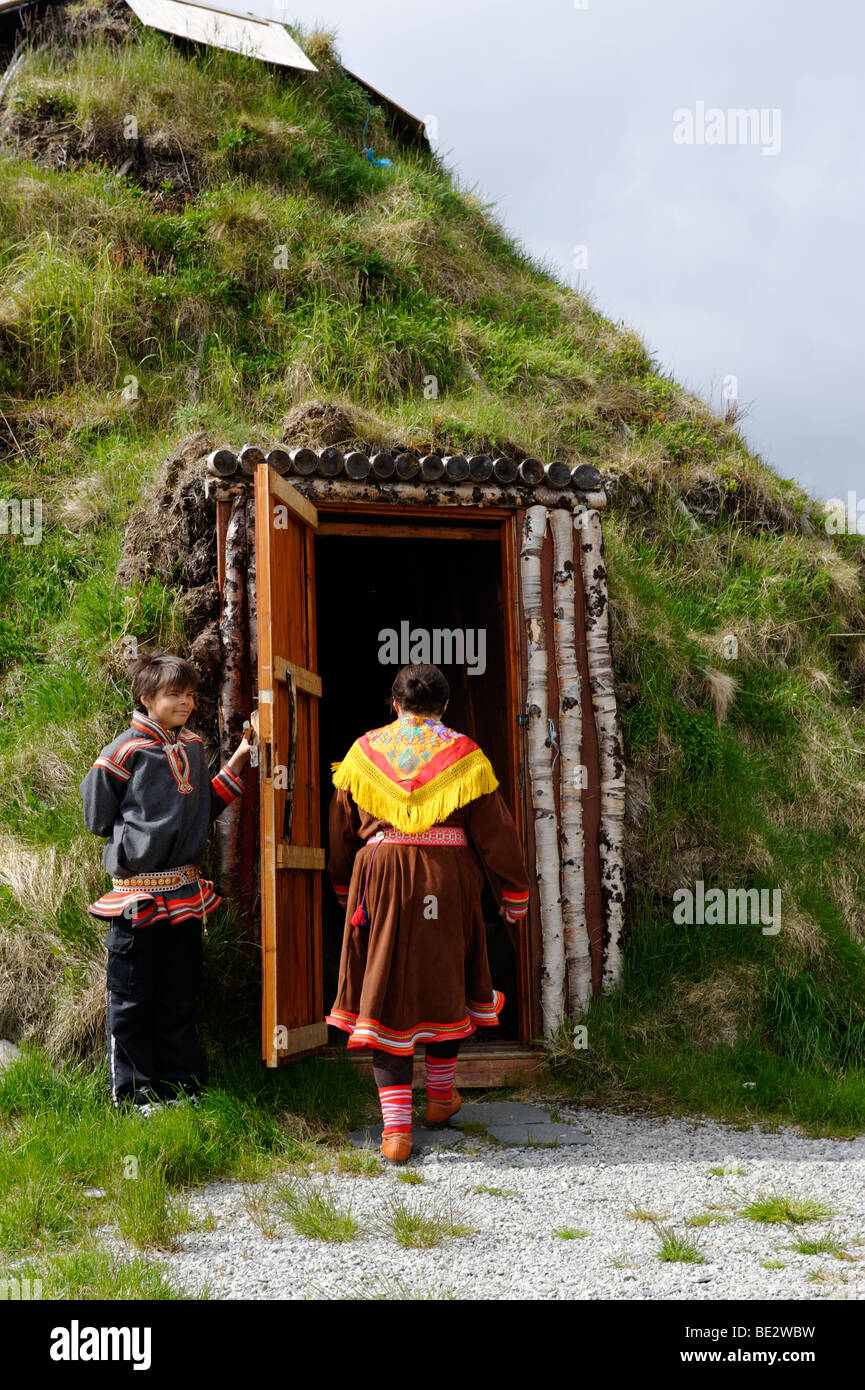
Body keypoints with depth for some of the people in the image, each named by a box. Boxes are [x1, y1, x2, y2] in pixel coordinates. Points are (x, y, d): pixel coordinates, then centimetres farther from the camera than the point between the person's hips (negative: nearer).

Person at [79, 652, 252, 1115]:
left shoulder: (191, 747, 9)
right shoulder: (125, 752, -10)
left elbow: (205, 808, 16)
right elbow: (98, 818, -2)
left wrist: (237, 761, 11)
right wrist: (142, 829, -4)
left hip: (185, 890, 6)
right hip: (138, 892, -6)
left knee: (180, 995, 13)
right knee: (132, 1000, 4)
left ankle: (180, 1086, 22)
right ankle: (135, 1093, 14)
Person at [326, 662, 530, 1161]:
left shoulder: (365, 751, 7)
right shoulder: (462, 754, 2)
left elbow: (342, 829, 15)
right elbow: (495, 829, 2)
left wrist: (344, 886, 30)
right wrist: (516, 891, 12)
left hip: (381, 877, 0)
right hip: (449, 877, 0)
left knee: (387, 990, 2)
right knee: (446, 981, 19)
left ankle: (396, 1125, -5)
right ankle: (441, 1095, 34)